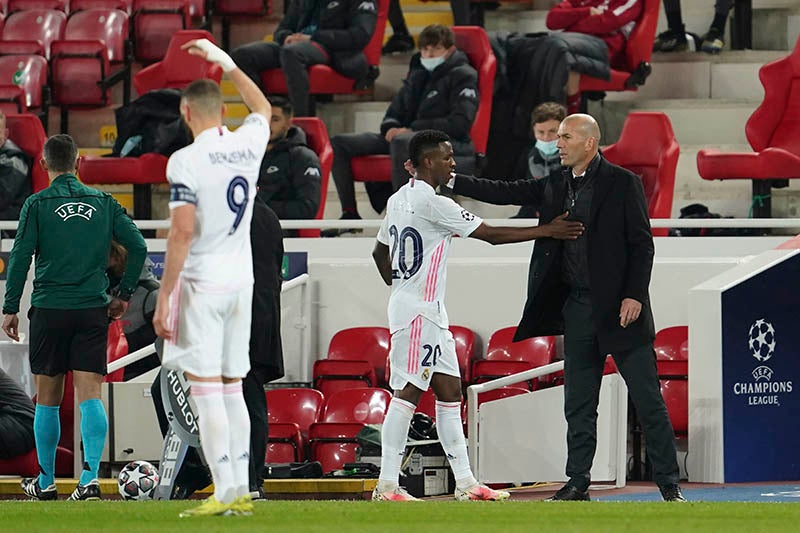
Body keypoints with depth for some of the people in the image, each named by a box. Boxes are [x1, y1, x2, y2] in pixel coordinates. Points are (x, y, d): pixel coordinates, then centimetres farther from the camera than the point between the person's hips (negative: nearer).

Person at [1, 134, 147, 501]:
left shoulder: (38, 204, -2)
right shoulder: (103, 202, 6)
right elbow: (137, 246, 2)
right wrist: (124, 294, 12)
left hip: (49, 309, -2)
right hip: (93, 311, 2)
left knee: (48, 398, 9)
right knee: (89, 394, -3)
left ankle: (45, 482, 16)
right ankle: (90, 477, -17)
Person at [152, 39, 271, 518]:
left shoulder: (187, 160, -13)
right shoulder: (248, 145, 5)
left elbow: (182, 232, -18)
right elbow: (263, 109, 30)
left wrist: (164, 298, -13)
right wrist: (226, 63, 36)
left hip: (201, 282, -6)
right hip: (242, 281, 6)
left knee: (206, 390, -5)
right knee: (232, 389, 12)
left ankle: (224, 492, -10)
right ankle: (241, 491, 11)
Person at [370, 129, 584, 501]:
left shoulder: (399, 199, 12)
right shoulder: (433, 204, -17)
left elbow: (380, 252, 22)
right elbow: (491, 234, -14)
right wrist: (547, 231, -8)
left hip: (428, 311, 10)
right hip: (419, 312, -10)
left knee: (450, 391, 10)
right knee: (408, 393, -9)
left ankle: (465, 483, 10)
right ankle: (387, 485, -8)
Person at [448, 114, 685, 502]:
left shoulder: (622, 183, -6)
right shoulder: (555, 186, 11)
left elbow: (642, 243, -8)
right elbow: (505, 192, 11)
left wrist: (634, 295, -16)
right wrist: (447, 180, 4)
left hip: (619, 309, -6)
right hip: (577, 308, 6)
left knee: (648, 401, -3)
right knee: (578, 405, 8)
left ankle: (668, 485, 1)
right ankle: (577, 484, 13)